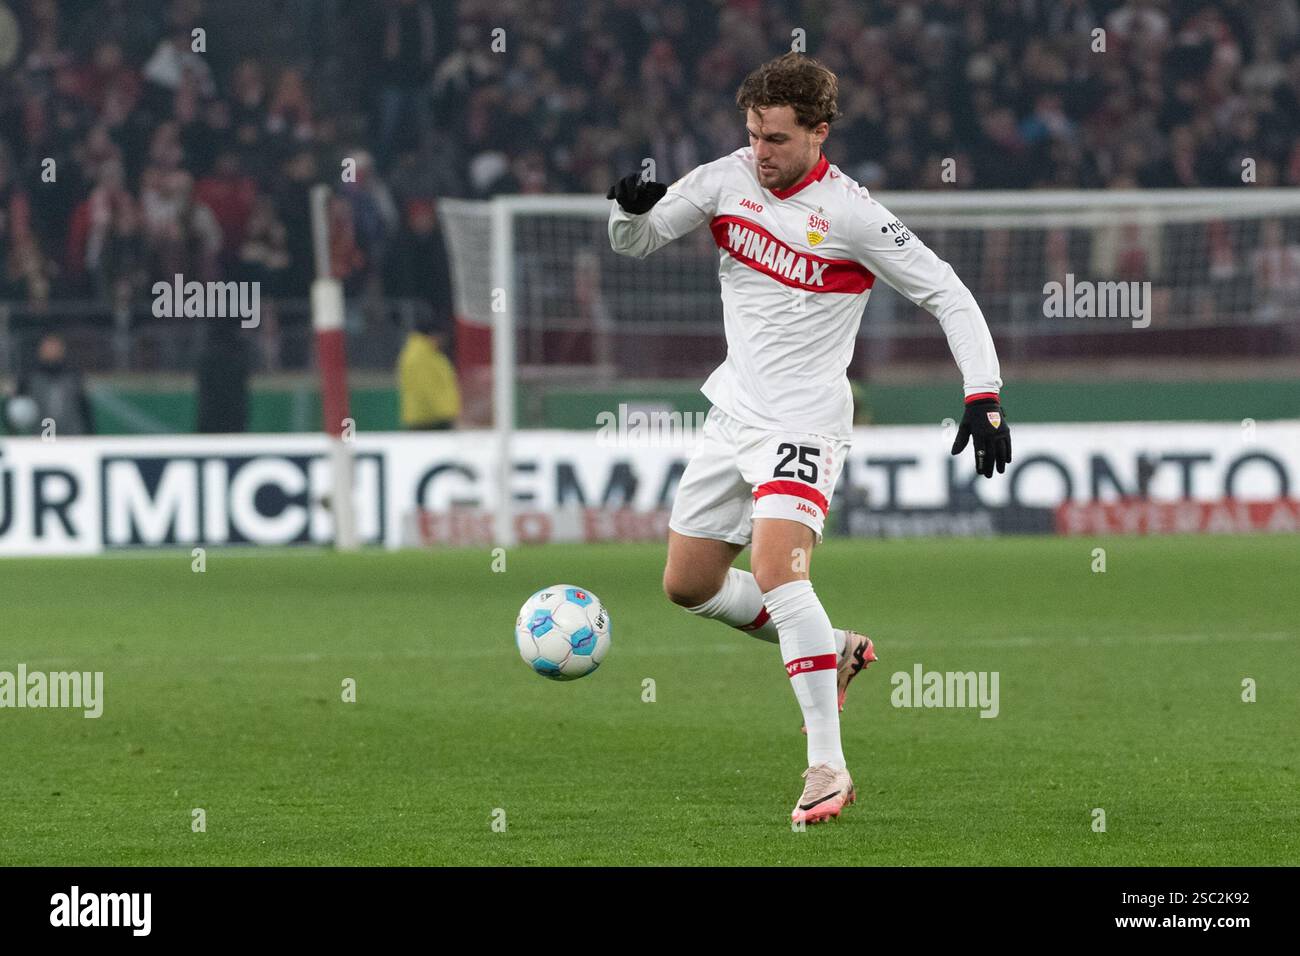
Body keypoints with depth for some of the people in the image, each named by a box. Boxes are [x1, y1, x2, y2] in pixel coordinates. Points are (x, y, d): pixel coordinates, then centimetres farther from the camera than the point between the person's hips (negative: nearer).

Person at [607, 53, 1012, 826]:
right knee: (689, 586, 12)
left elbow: (948, 295, -11)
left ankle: (829, 767, -25)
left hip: (805, 423, -7)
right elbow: (635, 242, 6)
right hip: (734, 414, 7)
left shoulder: (852, 215, -16)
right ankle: (833, 651, 31)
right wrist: (631, 209, -18)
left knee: (775, 567, -27)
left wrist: (985, 394, -21)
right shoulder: (727, 179, -1)